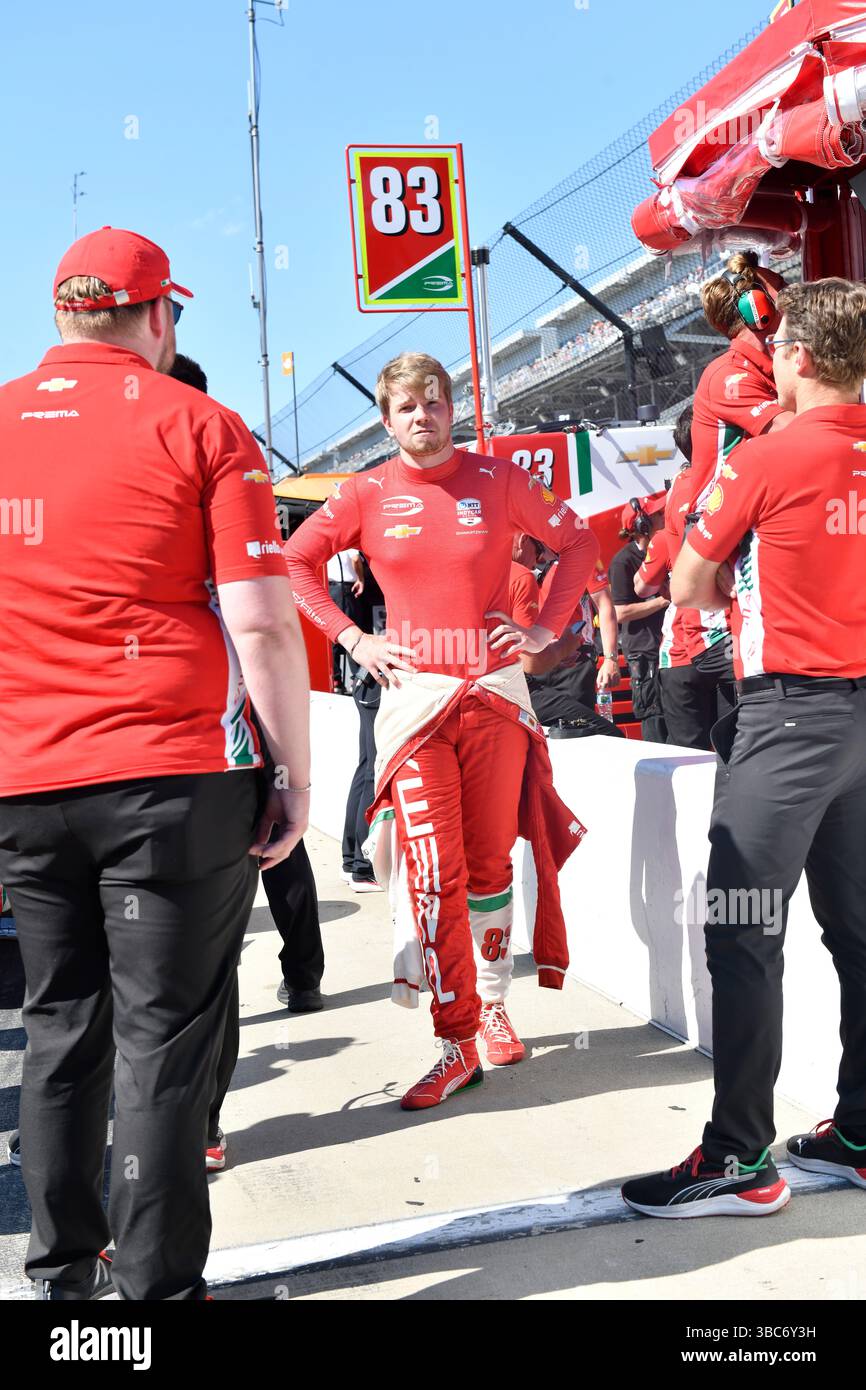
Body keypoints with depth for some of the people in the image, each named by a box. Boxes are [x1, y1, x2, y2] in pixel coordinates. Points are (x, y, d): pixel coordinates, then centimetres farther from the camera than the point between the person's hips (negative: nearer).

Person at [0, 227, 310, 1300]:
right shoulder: (198, 425, -3)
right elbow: (260, 621, -10)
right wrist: (296, 776, -4)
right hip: (177, 778, -4)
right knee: (163, 1037, 4)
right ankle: (156, 1283, 14)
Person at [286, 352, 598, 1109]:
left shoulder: (498, 480, 4)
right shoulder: (367, 495, 3)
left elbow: (579, 540, 12)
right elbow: (294, 562, 12)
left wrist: (545, 627, 3)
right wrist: (352, 638, 3)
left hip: (496, 691, 1)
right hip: (414, 697, -1)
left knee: (489, 864, 8)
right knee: (435, 873, -6)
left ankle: (493, 1005, 27)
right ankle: (458, 1044, 3)